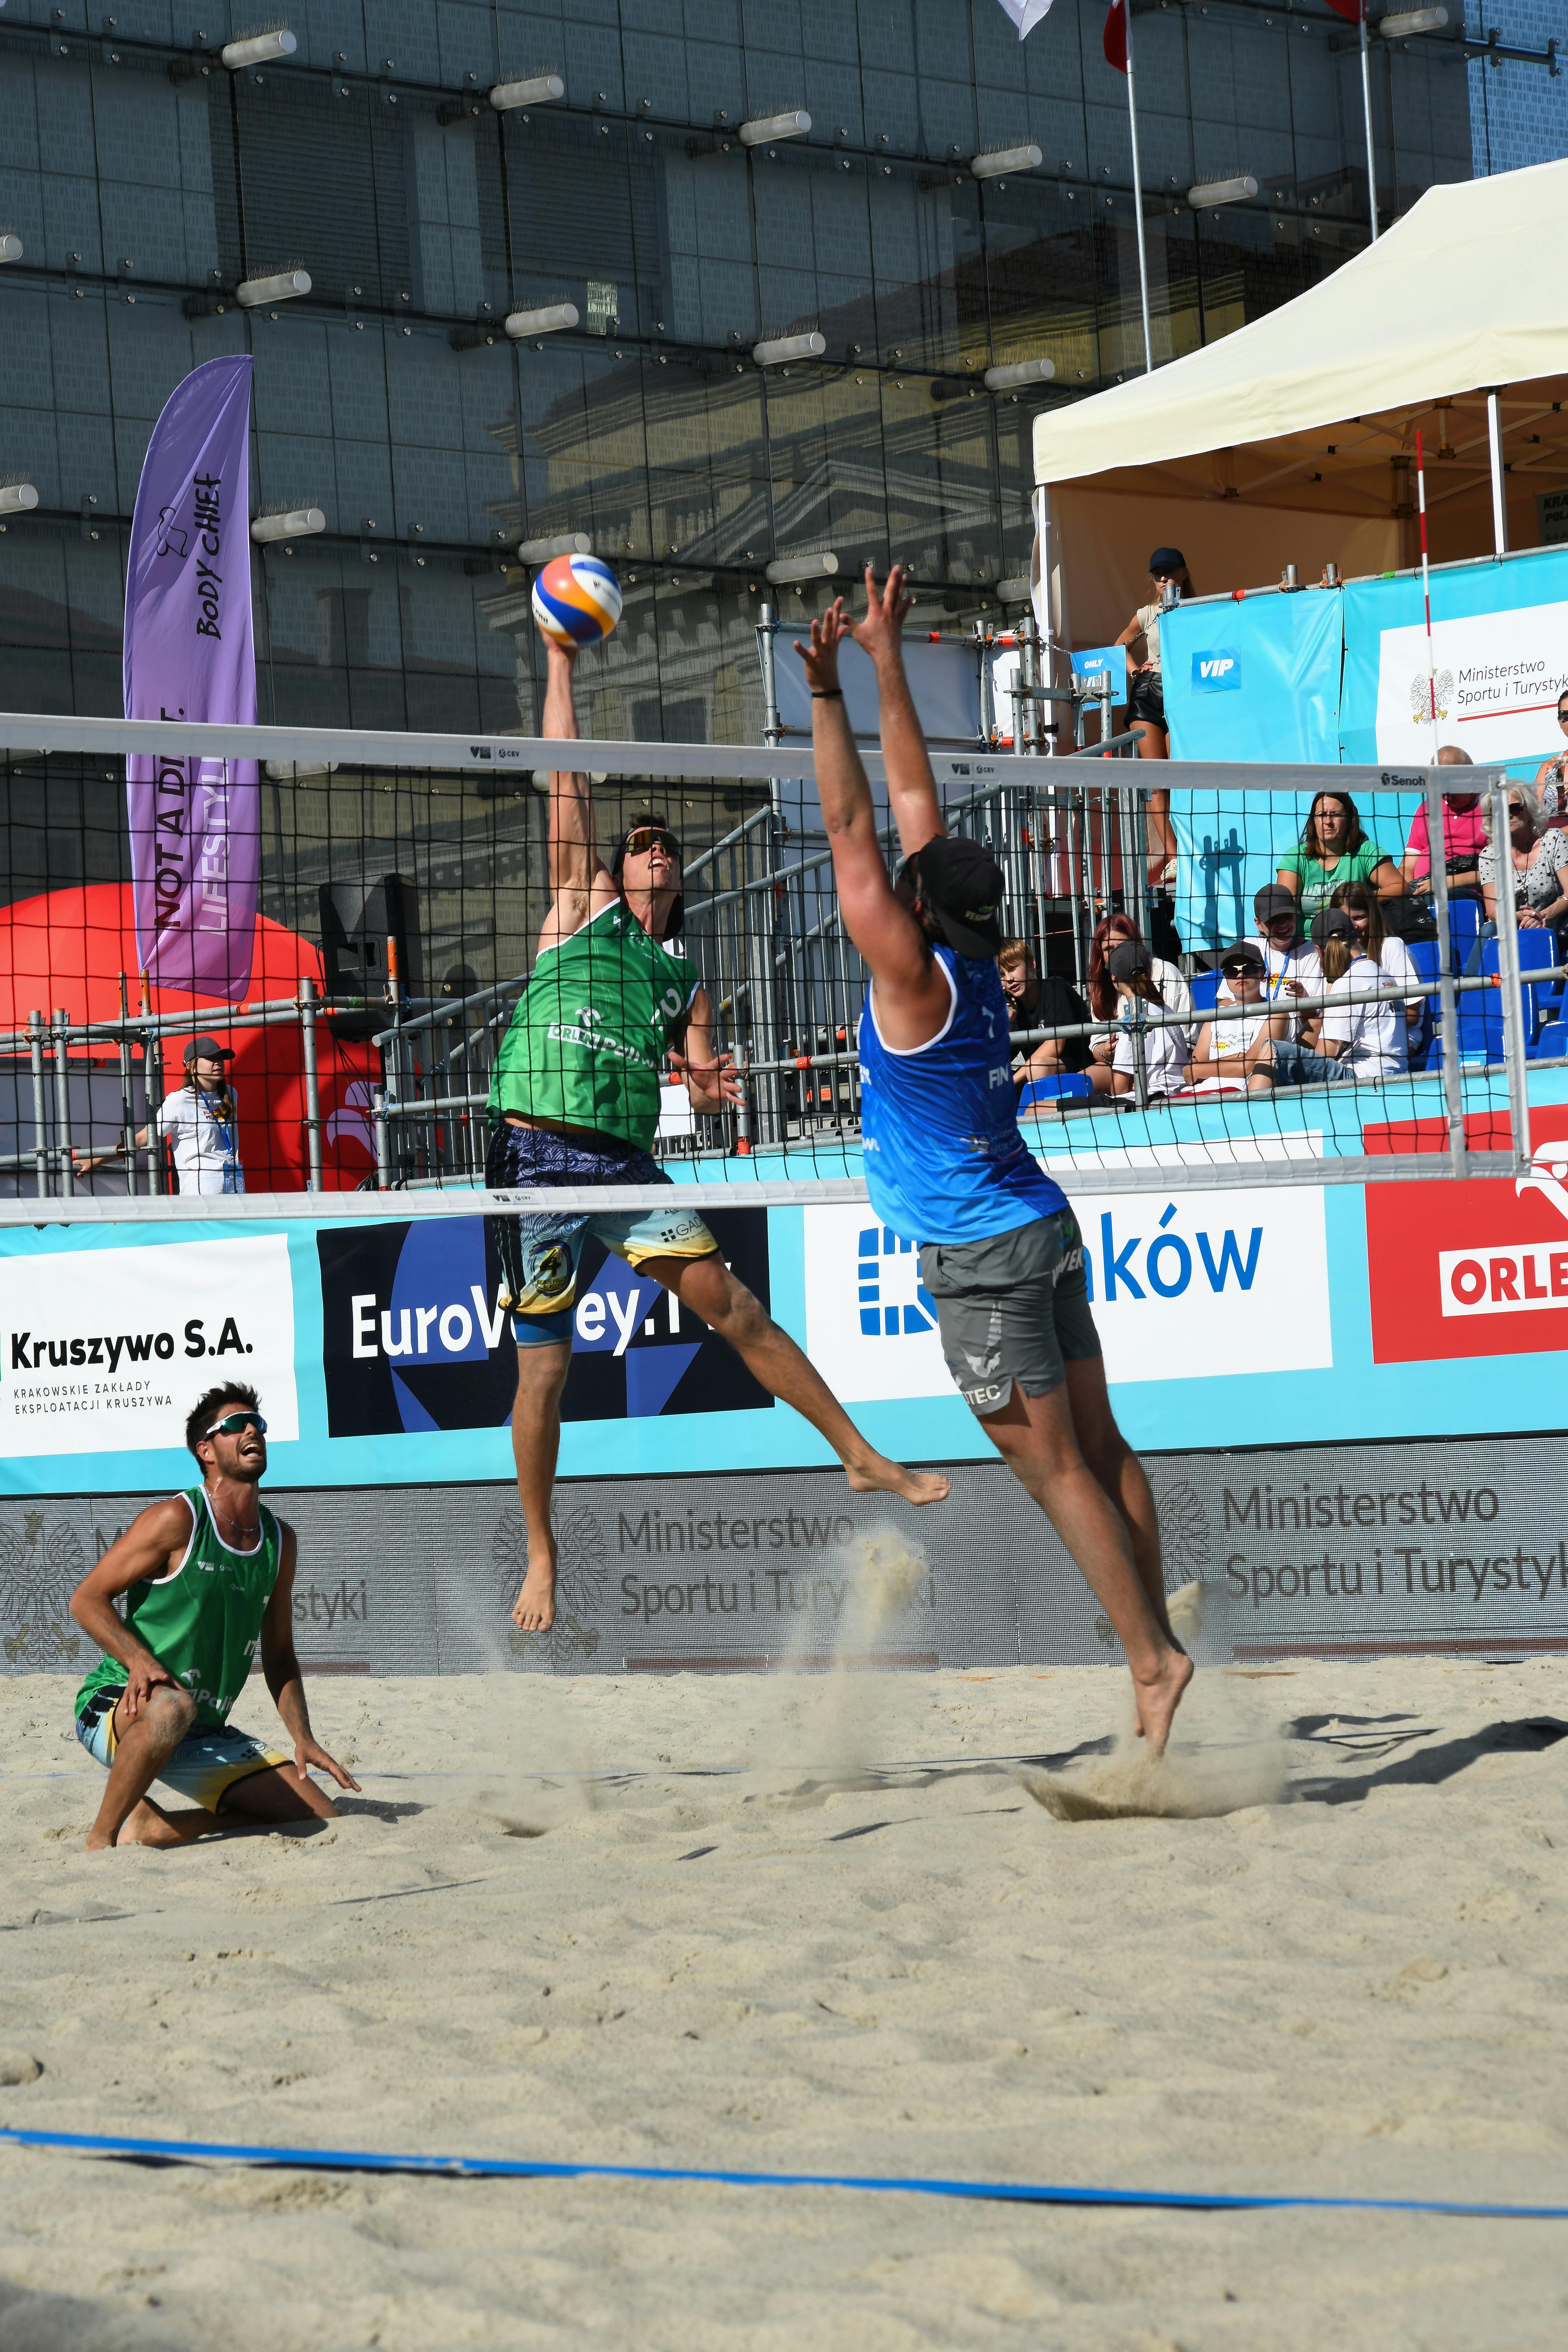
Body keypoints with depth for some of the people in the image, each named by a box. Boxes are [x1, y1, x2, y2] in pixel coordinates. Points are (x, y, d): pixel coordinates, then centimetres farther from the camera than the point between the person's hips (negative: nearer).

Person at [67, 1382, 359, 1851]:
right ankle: (100, 1840, -23)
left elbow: (278, 1654, 18)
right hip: (117, 1712, -7)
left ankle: (148, 1829, 8)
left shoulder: (280, 1542, 10)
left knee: (321, 1819, -3)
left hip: (206, 1738, 7)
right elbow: (87, 1598, -10)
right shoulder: (177, 1520, -10)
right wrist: (140, 1661, -26)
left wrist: (303, 1739, 4)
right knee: (171, 1706, -43)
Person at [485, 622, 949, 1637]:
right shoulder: (584, 906, 8)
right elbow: (568, 784, 4)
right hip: (540, 1156, -3)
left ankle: (863, 1457, 8)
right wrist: (562, 664, 2)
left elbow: (700, 1066, 16)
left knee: (735, 1307, -1)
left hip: (628, 1162, 3)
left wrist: (710, 1082, -8)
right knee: (544, 1365, -1)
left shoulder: (683, 975, 19)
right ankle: (542, 1559, 9)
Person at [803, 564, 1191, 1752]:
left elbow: (852, 829, -16)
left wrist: (828, 693, -14)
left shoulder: (913, 977, -16)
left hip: (981, 1255, -8)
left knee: (1056, 1468, -6)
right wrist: (888, 666, 13)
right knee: (1101, 1448, 9)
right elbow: (913, 802, 10)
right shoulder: (974, 963, 4)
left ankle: (1152, 1658, -8)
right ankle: (1157, 1641, 11)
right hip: (1041, 1226, 8)